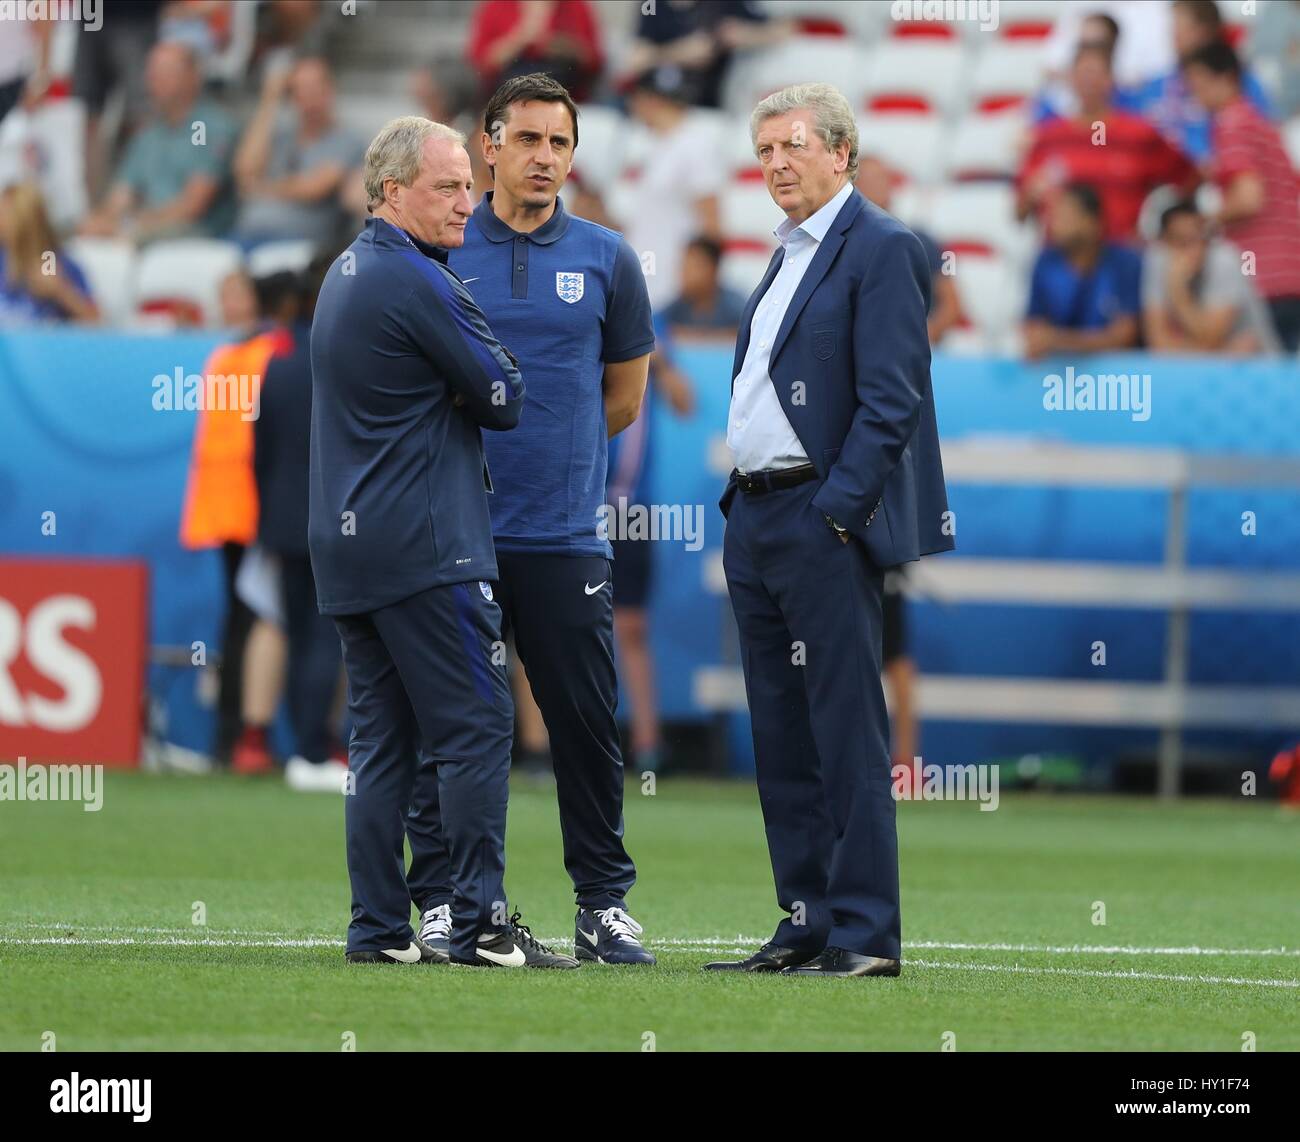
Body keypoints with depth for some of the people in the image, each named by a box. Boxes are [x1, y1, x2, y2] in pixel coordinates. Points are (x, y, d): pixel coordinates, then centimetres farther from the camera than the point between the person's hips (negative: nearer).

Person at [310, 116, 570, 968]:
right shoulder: (418, 282, -13)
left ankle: (380, 930, 7)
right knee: (476, 729, -7)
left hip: (349, 546, 9)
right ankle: (481, 927, -10)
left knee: (382, 738, 8)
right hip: (426, 546, -9)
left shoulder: (346, 274, 17)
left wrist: (452, 393, 6)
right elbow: (506, 399, -8)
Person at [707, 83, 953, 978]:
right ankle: (808, 927, 15)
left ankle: (865, 937, -8)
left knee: (847, 736, -8)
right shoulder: (790, 257, 20)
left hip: (825, 522, -9)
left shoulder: (881, 249, -8)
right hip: (756, 519, 9)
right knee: (783, 740, 10)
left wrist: (837, 510, -19)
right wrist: (744, 504, 14)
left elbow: (891, 399, -15)